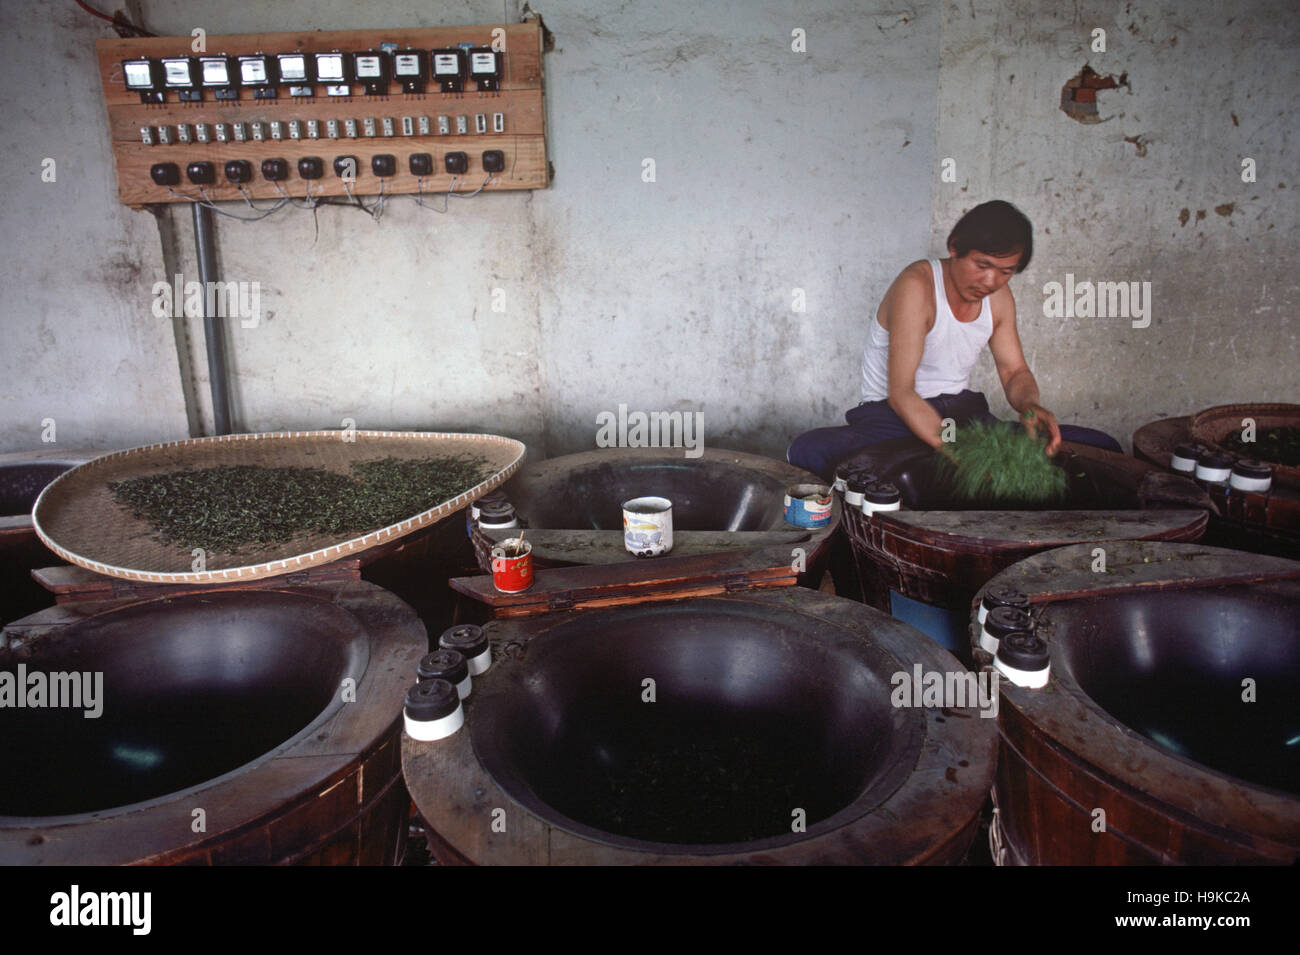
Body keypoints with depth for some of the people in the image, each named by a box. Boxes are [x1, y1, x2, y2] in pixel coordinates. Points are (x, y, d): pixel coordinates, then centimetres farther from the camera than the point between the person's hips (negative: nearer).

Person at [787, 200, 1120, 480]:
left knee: (1103, 449, -7)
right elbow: (900, 392, -24)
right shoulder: (917, 286, -17)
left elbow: (1014, 371, 16)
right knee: (809, 452, -39)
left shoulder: (1000, 298, 5)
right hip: (892, 416, -6)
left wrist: (1031, 407, -11)